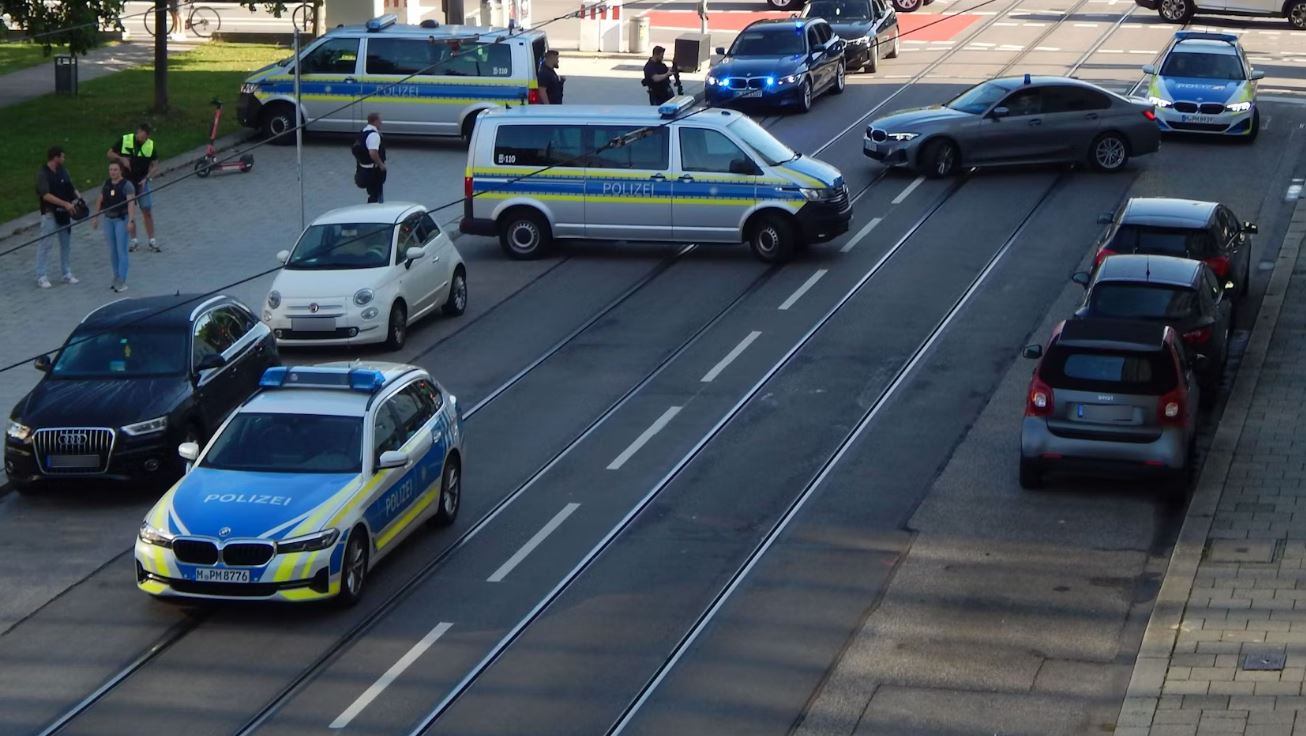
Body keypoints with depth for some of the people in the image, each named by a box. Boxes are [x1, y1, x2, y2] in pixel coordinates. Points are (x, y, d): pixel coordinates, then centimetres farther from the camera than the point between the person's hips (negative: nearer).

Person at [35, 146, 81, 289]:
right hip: (50, 213, -7)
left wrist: (78, 196, -10)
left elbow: (71, 187, 11)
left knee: (66, 243, 13)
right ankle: (41, 277, 0)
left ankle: (67, 274, 24)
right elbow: (46, 195, -22)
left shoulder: (63, 171, 8)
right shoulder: (42, 174, -14)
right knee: (45, 244, -4)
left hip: (64, 213, 7)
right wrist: (65, 203, -26)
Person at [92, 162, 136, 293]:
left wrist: (130, 221, -27)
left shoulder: (127, 185, -10)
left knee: (121, 251, -7)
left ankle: (122, 281, -6)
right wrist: (95, 217, 12)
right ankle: (116, 277, 21)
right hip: (108, 219, 6)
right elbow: (100, 202, 15)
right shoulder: (106, 185, 9)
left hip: (121, 219, -6)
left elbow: (131, 203, -18)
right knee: (112, 251, 10)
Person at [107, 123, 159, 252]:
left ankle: (152, 241, 7)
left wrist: (146, 178, -17)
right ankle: (134, 240, 16)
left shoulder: (150, 145, -6)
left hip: (142, 182, 0)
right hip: (126, 182, 0)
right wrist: (121, 159, -19)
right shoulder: (124, 140, -9)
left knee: (147, 211, -1)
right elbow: (110, 154, 0)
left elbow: (155, 166, -3)